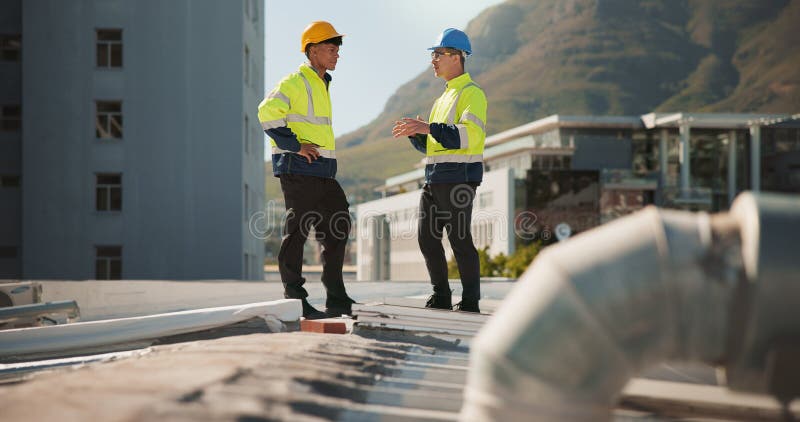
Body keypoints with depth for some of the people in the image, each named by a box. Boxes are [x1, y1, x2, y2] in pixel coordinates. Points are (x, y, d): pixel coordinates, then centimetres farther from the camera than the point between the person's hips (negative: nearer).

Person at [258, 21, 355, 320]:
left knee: (338, 228, 9)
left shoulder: (321, 85, 21)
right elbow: (268, 111, -21)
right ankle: (294, 300, 1)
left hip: (321, 172, 10)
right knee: (297, 231, -5)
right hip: (298, 169, -10)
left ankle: (337, 300, 15)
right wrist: (294, 146, -20)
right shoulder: (295, 82, -9)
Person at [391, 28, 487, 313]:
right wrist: (414, 132, 4)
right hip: (435, 178, 9)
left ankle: (470, 302, -1)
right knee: (427, 237, 7)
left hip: (459, 176, -9)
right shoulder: (444, 98, 23)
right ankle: (441, 297, 15)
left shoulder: (472, 93, -7)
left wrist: (429, 128, -27)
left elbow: (469, 134, -23)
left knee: (459, 238, -7)